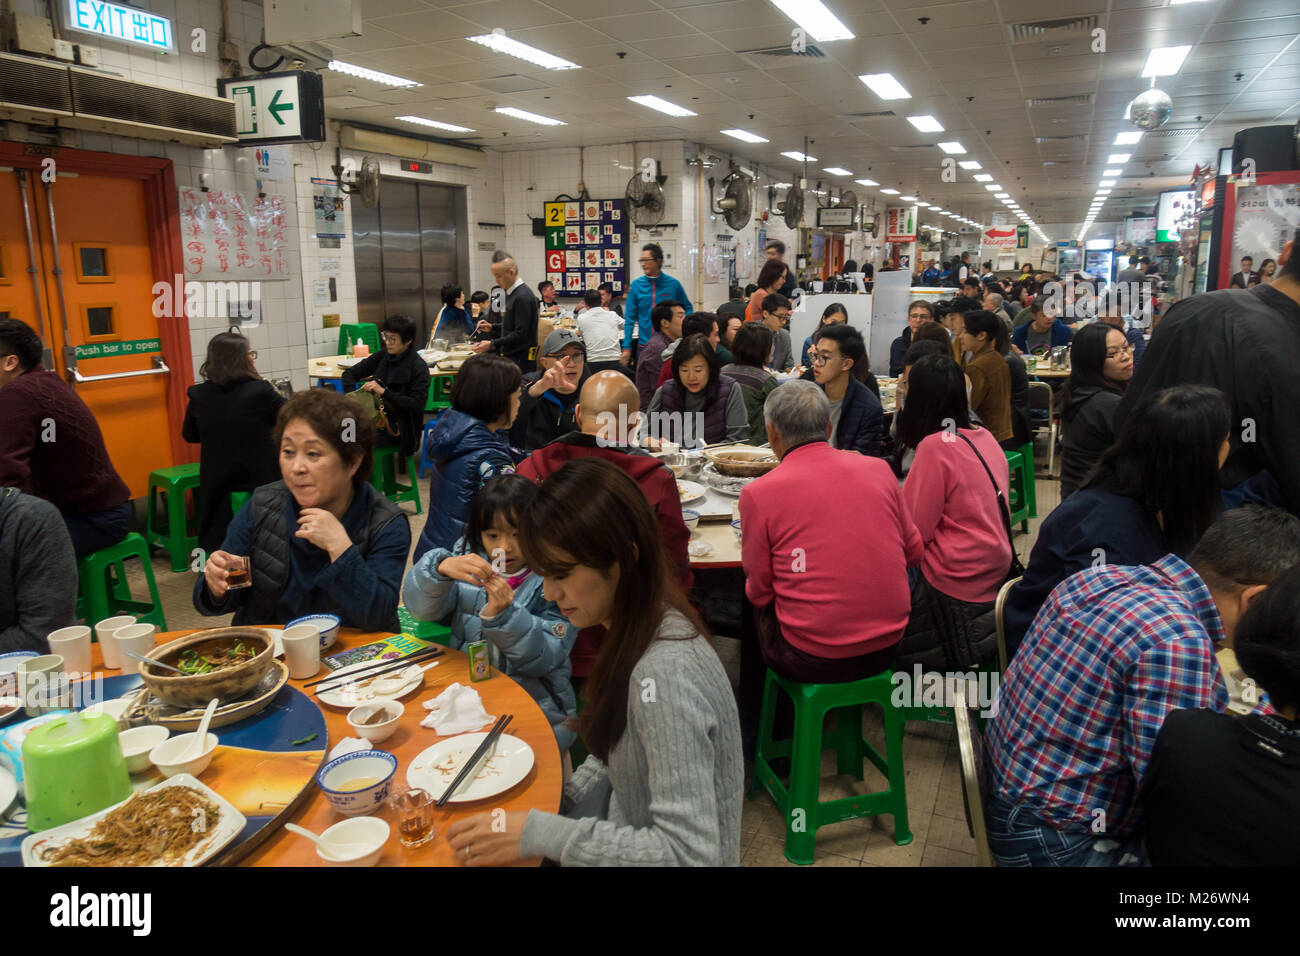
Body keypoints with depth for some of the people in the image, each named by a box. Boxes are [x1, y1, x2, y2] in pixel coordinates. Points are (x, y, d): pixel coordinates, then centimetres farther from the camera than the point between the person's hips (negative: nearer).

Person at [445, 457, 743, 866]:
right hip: (633, 827, 7)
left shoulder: (664, 674, -31)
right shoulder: (637, 631, -4)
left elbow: (687, 853, -30)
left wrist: (540, 834, -27)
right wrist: (557, 803, -2)